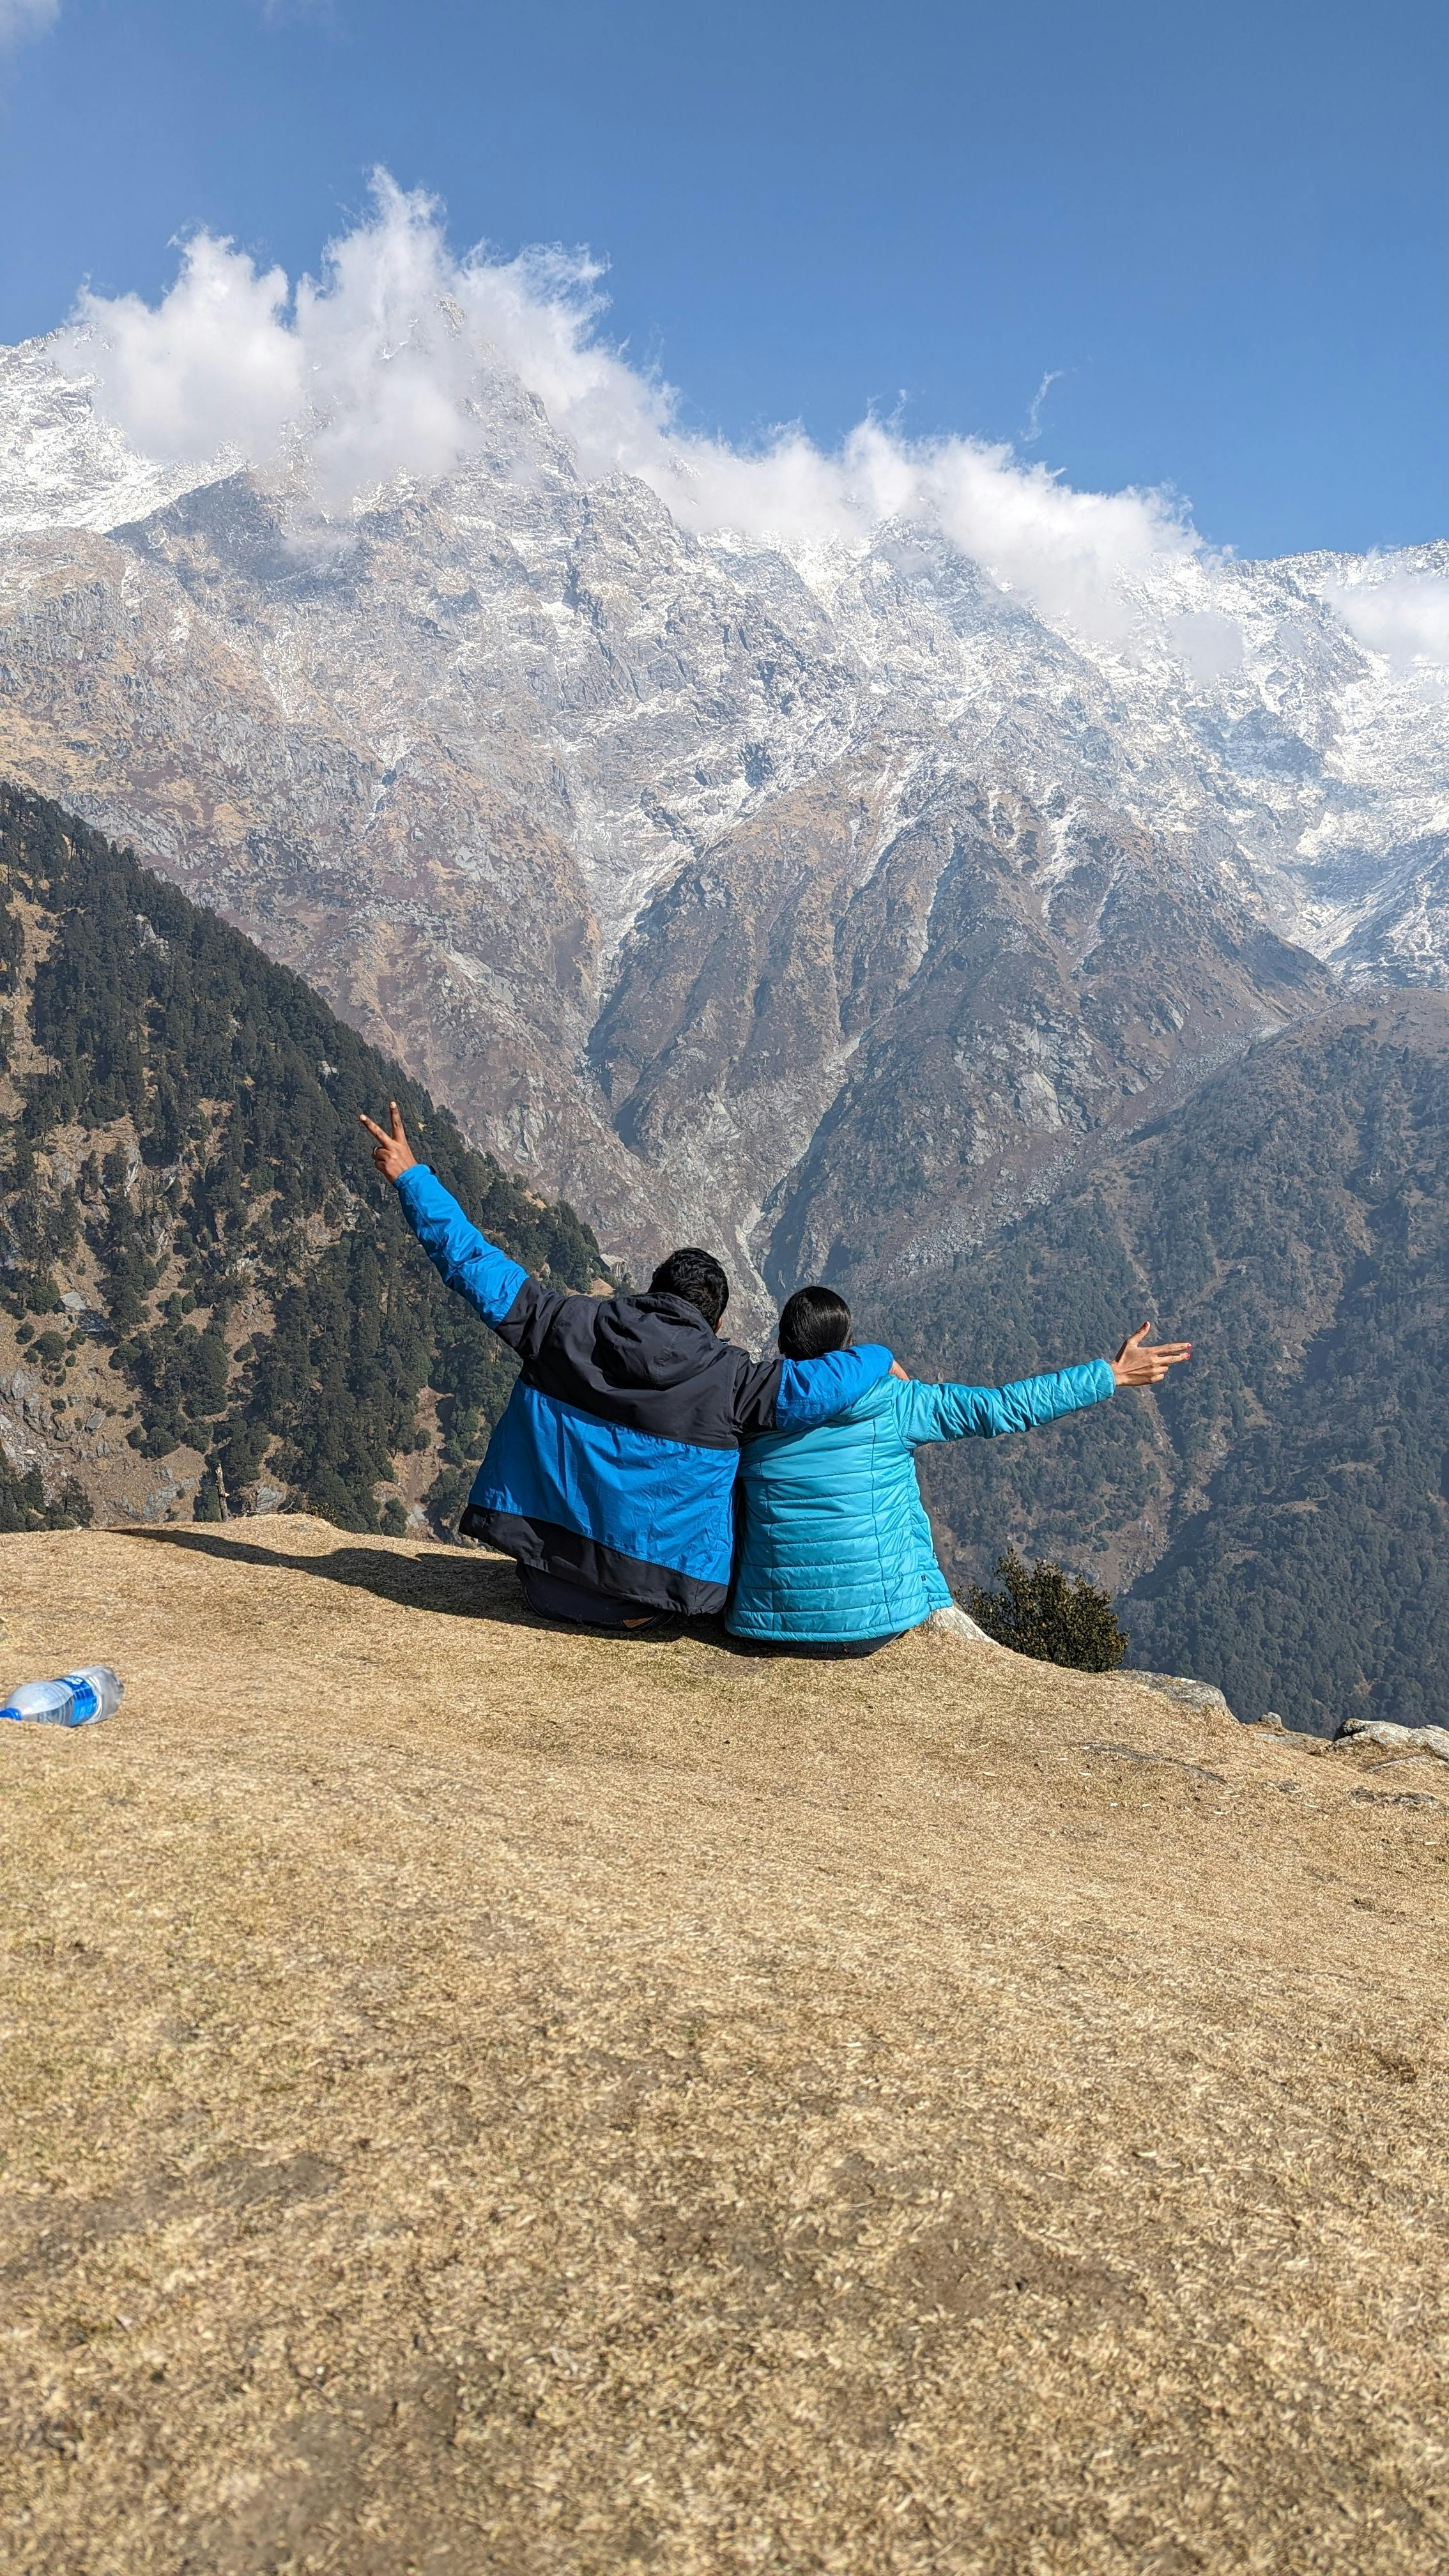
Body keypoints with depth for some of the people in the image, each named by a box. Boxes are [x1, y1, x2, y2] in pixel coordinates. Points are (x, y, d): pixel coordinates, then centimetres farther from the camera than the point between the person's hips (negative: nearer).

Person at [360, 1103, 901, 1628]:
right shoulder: (729, 1380, -15)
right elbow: (812, 1387, -16)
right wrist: (878, 1360, 7)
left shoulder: (568, 1326, -6)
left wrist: (412, 1177, 8)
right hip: (652, 1597, -4)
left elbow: (476, 1265, -2)